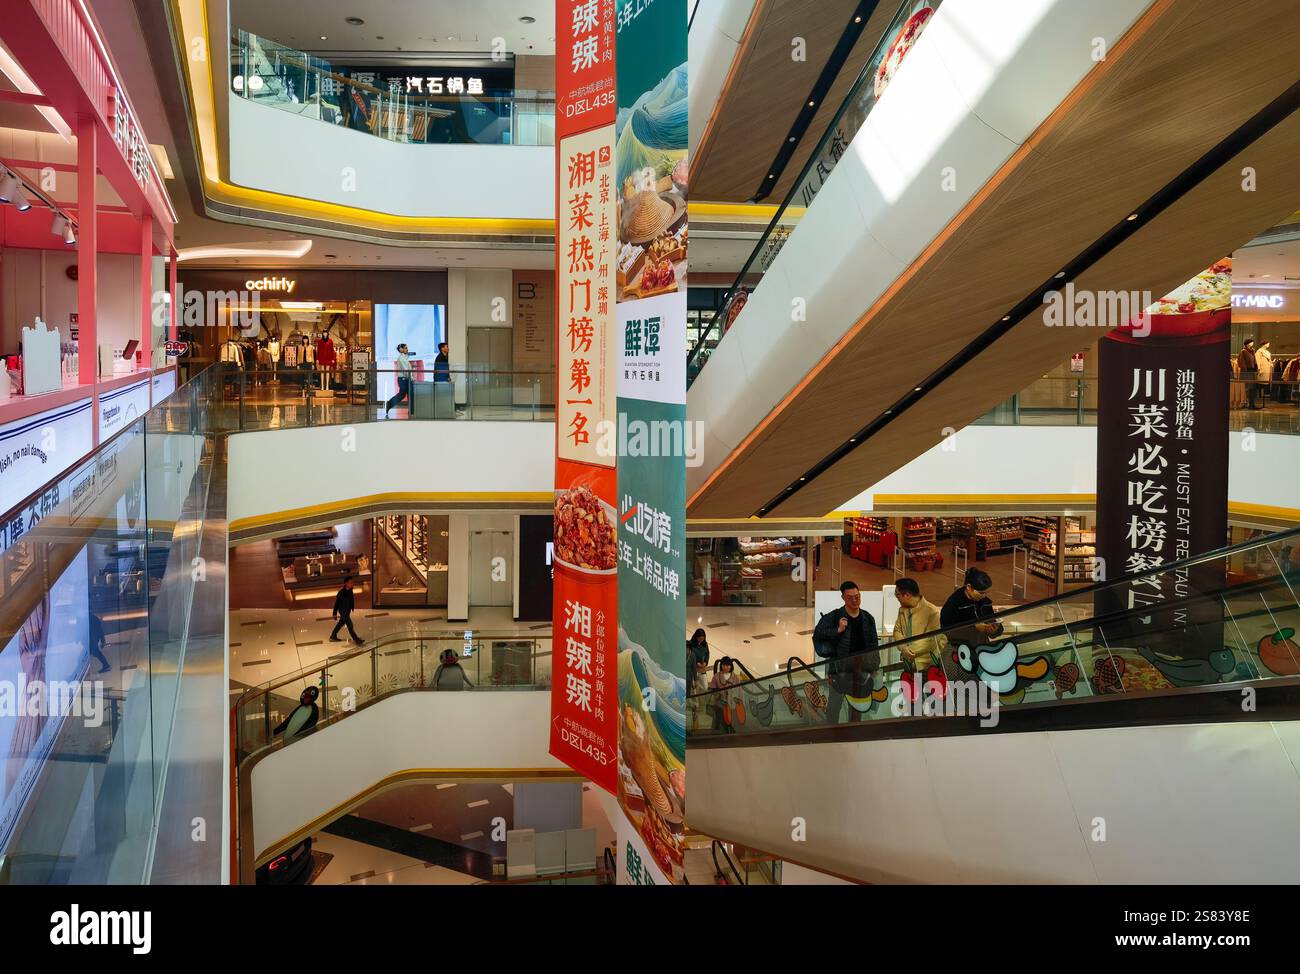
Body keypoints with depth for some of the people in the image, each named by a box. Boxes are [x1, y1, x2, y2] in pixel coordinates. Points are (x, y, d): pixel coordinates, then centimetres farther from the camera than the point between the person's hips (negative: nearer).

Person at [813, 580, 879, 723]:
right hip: (840, 668, -4)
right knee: (834, 705, -4)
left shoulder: (868, 619, 7)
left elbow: (873, 644, 11)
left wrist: (874, 667, 8)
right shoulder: (834, 617, -7)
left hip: (861, 668, 4)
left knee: (857, 708, 14)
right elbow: (818, 633, -12)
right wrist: (838, 630, -22)